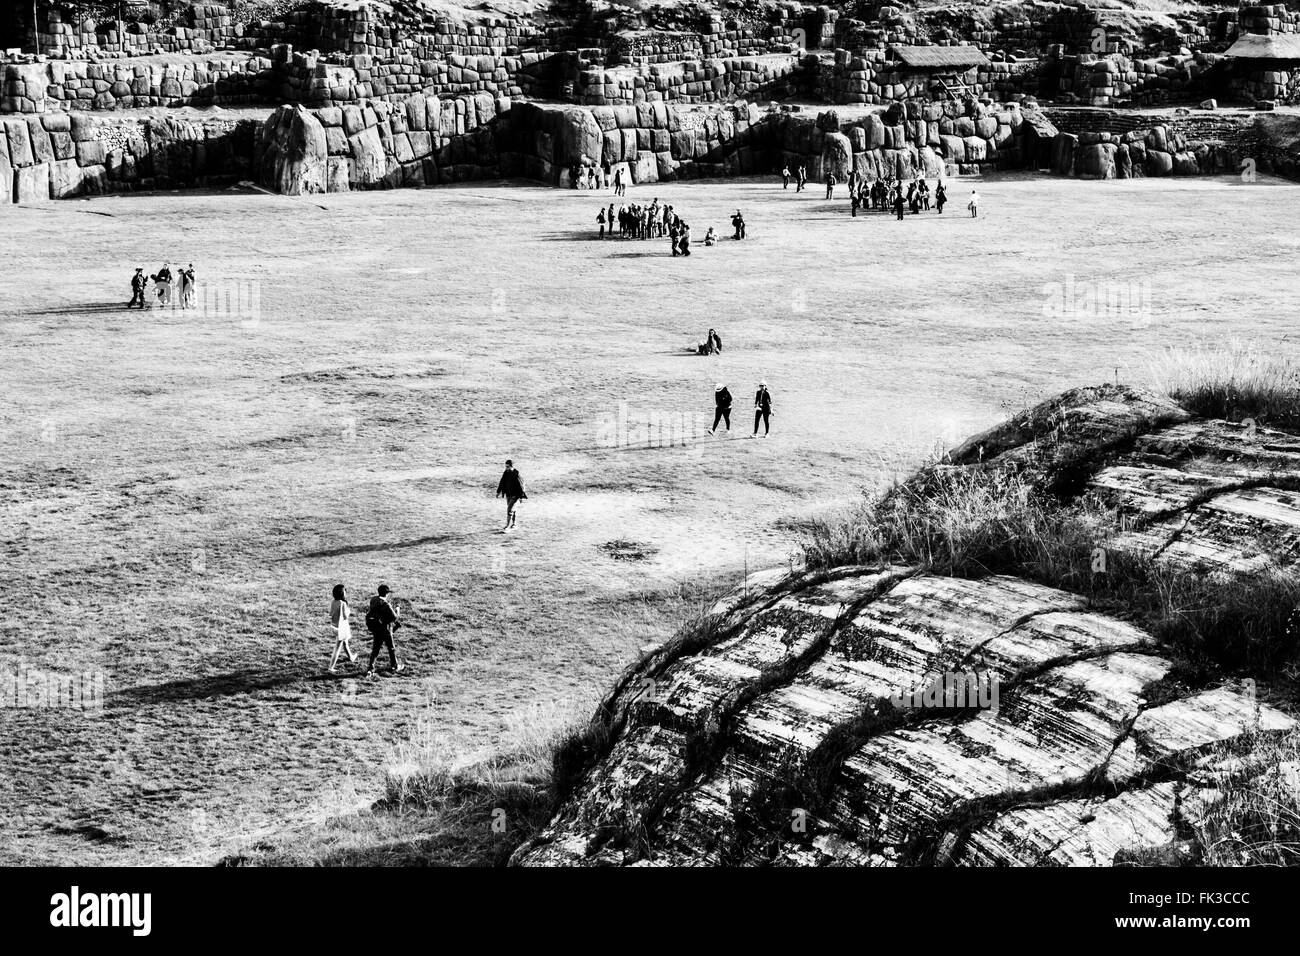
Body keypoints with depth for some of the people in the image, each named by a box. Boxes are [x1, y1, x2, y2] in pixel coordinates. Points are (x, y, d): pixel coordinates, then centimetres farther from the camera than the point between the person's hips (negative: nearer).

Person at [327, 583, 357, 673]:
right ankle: (331, 667, -1)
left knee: (345, 642, 31)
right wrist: (348, 611, -2)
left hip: (335, 626, 8)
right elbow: (345, 616, -20)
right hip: (341, 627, -8)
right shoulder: (342, 604, -25)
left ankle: (351, 657, 54)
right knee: (338, 648, -1)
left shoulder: (333, 603, -3)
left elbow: (330, 614, 3)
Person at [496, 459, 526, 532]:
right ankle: (513, 524, 35)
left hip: (515, 495, -7)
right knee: (511, 509, 19)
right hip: (508, 495, 7)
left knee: (510, 510, -14)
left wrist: (521, 497, -14)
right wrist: (498, 492, 15)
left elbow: (520, 485, -15)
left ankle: (507, 527, -16)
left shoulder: (516, 474, -18)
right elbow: (502, 483, 13)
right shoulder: (505, 473, 2)